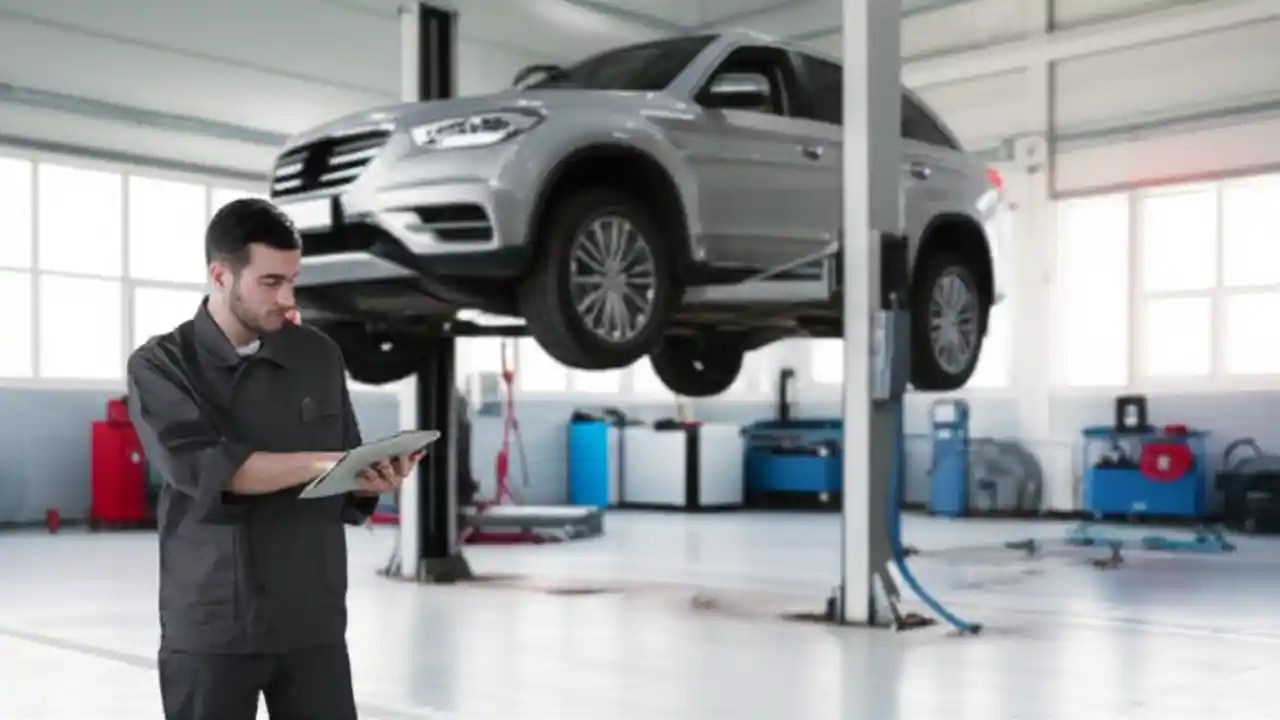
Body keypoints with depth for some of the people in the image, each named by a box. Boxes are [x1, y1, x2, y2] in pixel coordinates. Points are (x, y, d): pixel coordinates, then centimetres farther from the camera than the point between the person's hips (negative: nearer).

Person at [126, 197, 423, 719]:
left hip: (313, 622, 2)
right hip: (209, 625, -2)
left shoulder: (319, 355, 9)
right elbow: (199, 467, -17)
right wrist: (318, 463, -23)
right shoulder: (160, 364, 0)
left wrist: (374, 480, -11)